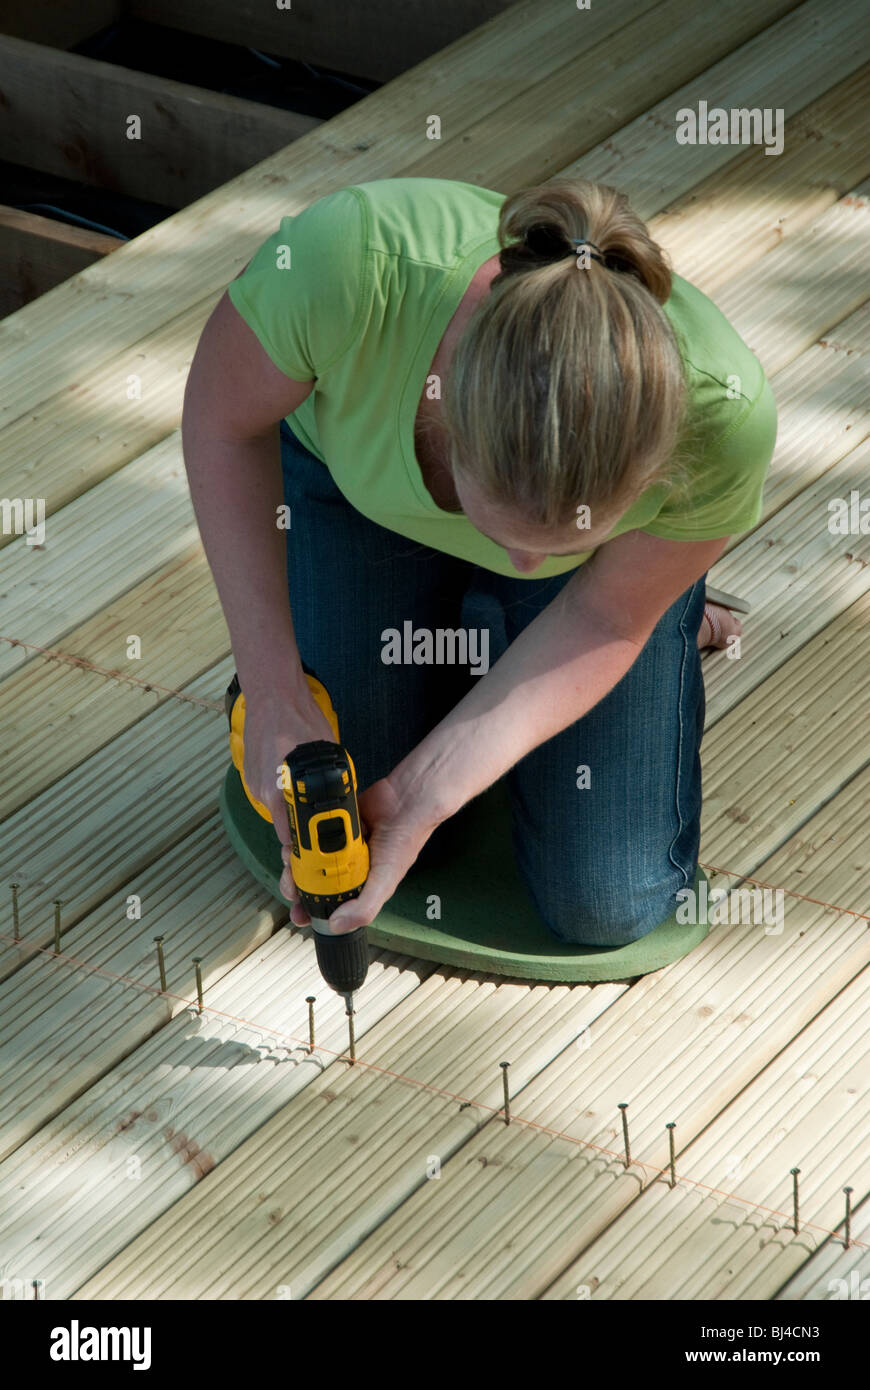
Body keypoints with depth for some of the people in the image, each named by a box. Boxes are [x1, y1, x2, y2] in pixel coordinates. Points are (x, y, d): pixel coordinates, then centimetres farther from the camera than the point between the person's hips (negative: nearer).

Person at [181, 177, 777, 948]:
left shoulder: (722, 414, -41)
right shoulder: (348, 257, -45)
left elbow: (606, 613, -21)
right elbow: (223, 414, -22)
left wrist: (421, 793, -28)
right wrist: (272, 686, -25)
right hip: (359, 473, 1)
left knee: (605, 907, 0)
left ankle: (669, 618, 25)